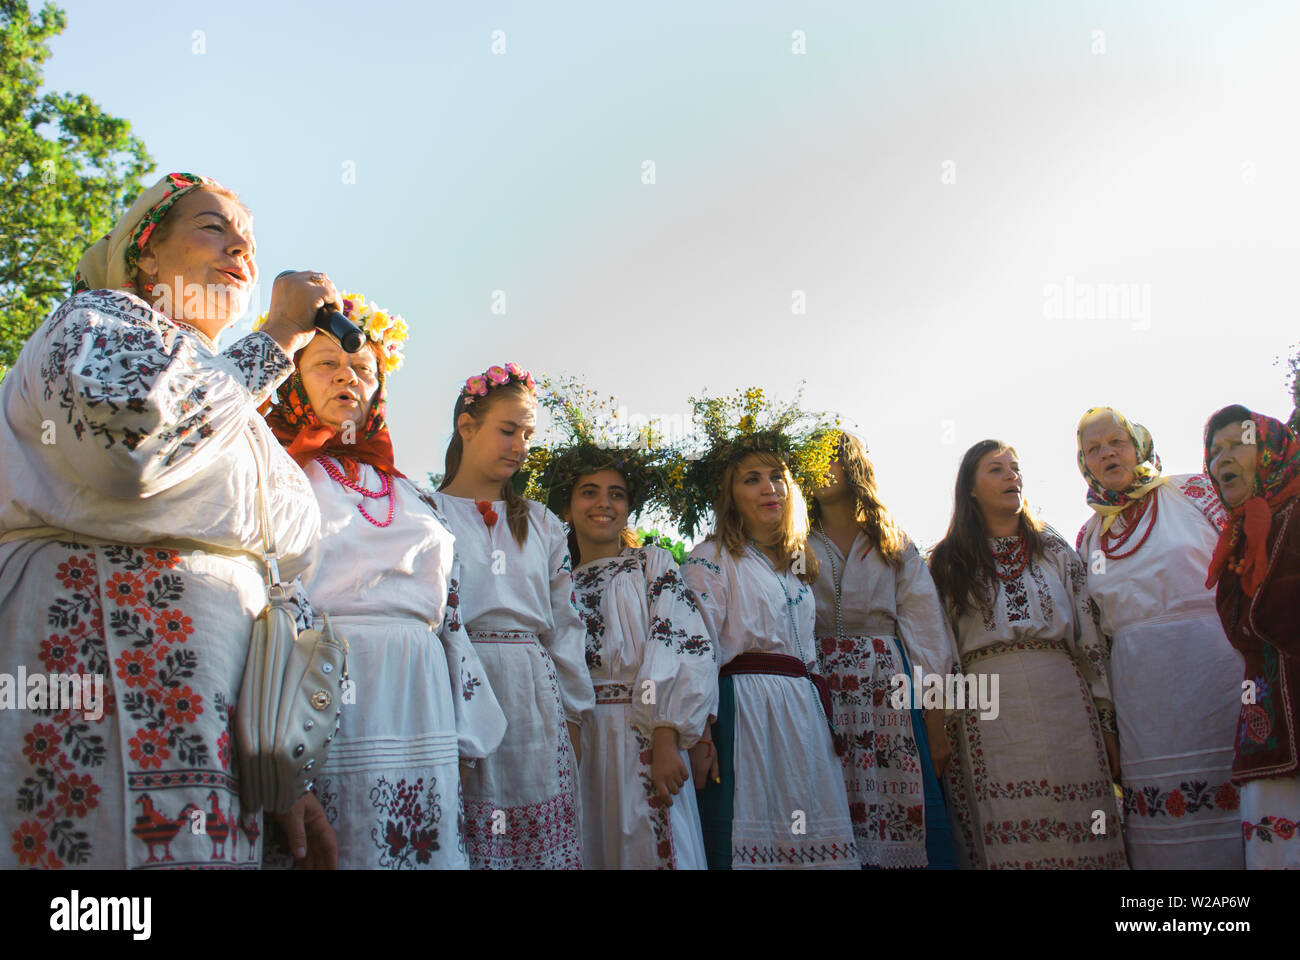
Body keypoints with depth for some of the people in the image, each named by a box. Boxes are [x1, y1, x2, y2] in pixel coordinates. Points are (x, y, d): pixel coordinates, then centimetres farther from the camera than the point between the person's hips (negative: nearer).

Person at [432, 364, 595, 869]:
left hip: (534, 695, 4)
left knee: (544, 843, -2)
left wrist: (573, 714, 12)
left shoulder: (542, 524, 19)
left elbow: (565, 623, 17)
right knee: (454, 842, -8)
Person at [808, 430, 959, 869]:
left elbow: (926, 635, 6)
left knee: (906, 825, -8)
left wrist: (936, 727, -3)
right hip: (819, 693, 0)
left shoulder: (896, 547, 13)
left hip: (890, 691, 1)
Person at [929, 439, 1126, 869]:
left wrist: (1107, 720, 4)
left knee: (1075, 833, -3)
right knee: (1007, 840, -3)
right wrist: (941, 726, 1)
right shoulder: (949, 561, 10)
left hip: (1062, 696, 1)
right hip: (986, 711, -1)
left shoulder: (1054, 550, 14)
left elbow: (1090, 637, 10)